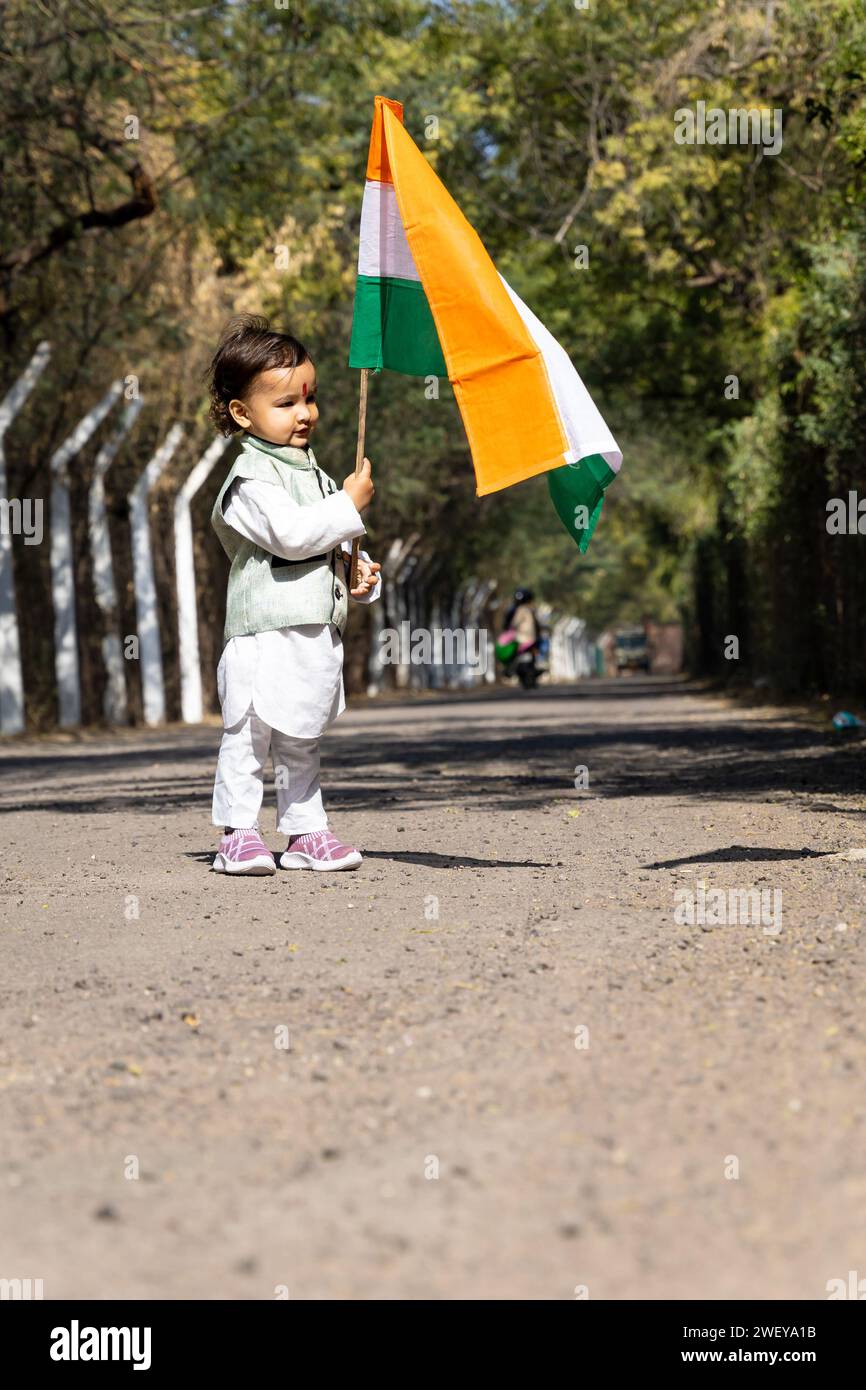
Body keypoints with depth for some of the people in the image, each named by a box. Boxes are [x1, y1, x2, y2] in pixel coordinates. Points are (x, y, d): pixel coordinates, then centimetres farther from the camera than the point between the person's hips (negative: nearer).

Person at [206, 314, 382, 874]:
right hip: (267, 632, -9)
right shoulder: (252, 477, -10)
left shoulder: (311, 471, 18)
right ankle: (238, 834, -1)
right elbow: (291, 534, -23)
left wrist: (360, 573, 8)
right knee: (249, 734, -6)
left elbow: (331, 546, 28)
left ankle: (306, 832, 21)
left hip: (318, 630, 9)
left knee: (301, 740, 15)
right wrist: (350, 506, -15)